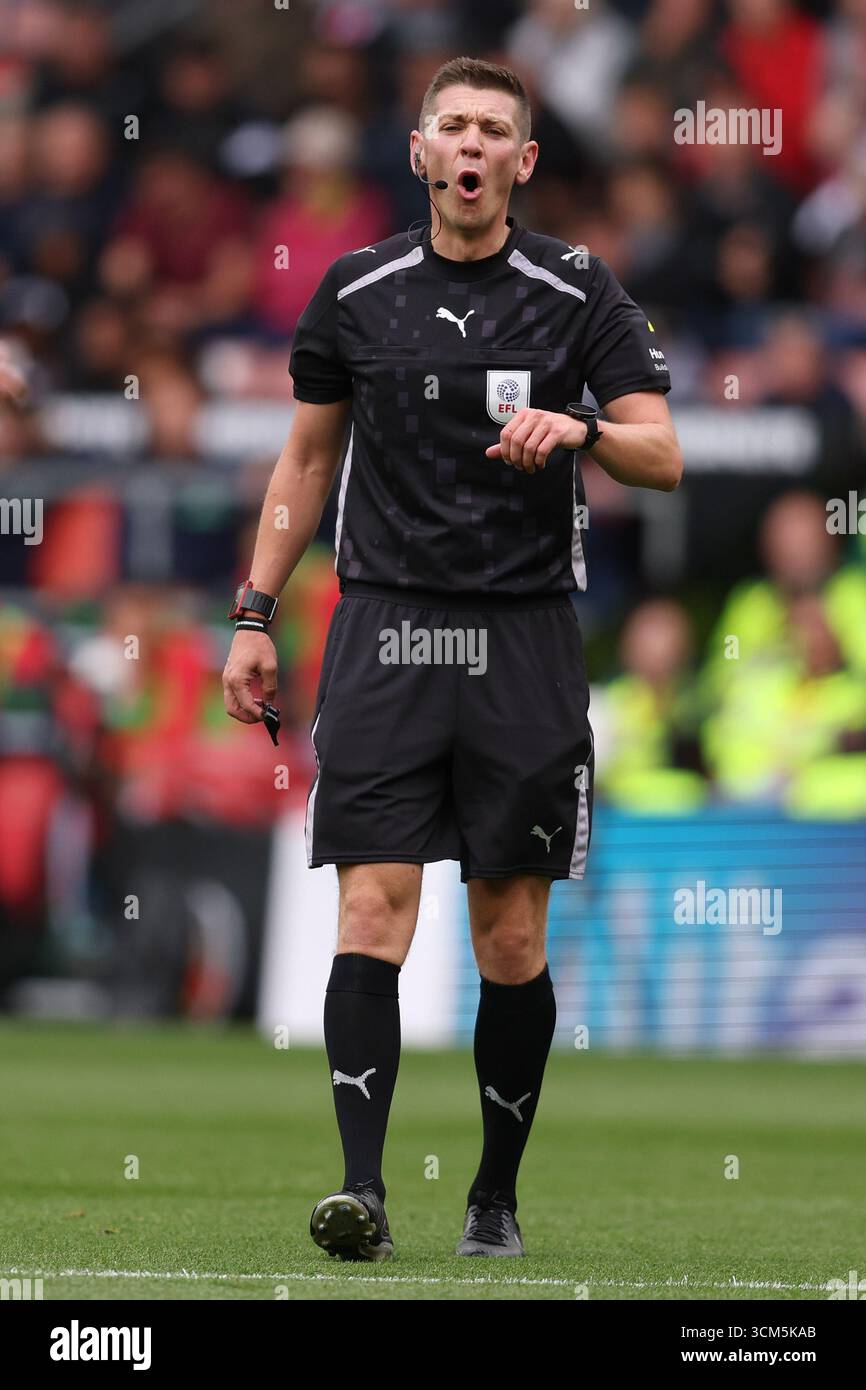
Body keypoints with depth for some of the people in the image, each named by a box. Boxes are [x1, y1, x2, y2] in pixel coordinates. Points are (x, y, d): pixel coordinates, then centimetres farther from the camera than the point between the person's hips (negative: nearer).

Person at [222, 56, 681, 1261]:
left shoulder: (579, 293, 2)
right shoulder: (357, 292, 6)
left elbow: (662, 456, -3)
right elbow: (308, 457, 16)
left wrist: (578, 426, -24)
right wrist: (255, 616, 11)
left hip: (524, 638, 0)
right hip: (385, 624, 0)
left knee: (512, 937, 2)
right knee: (372, 909, -12)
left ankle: (497, 1197, 14)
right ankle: (361, 1186, -18)